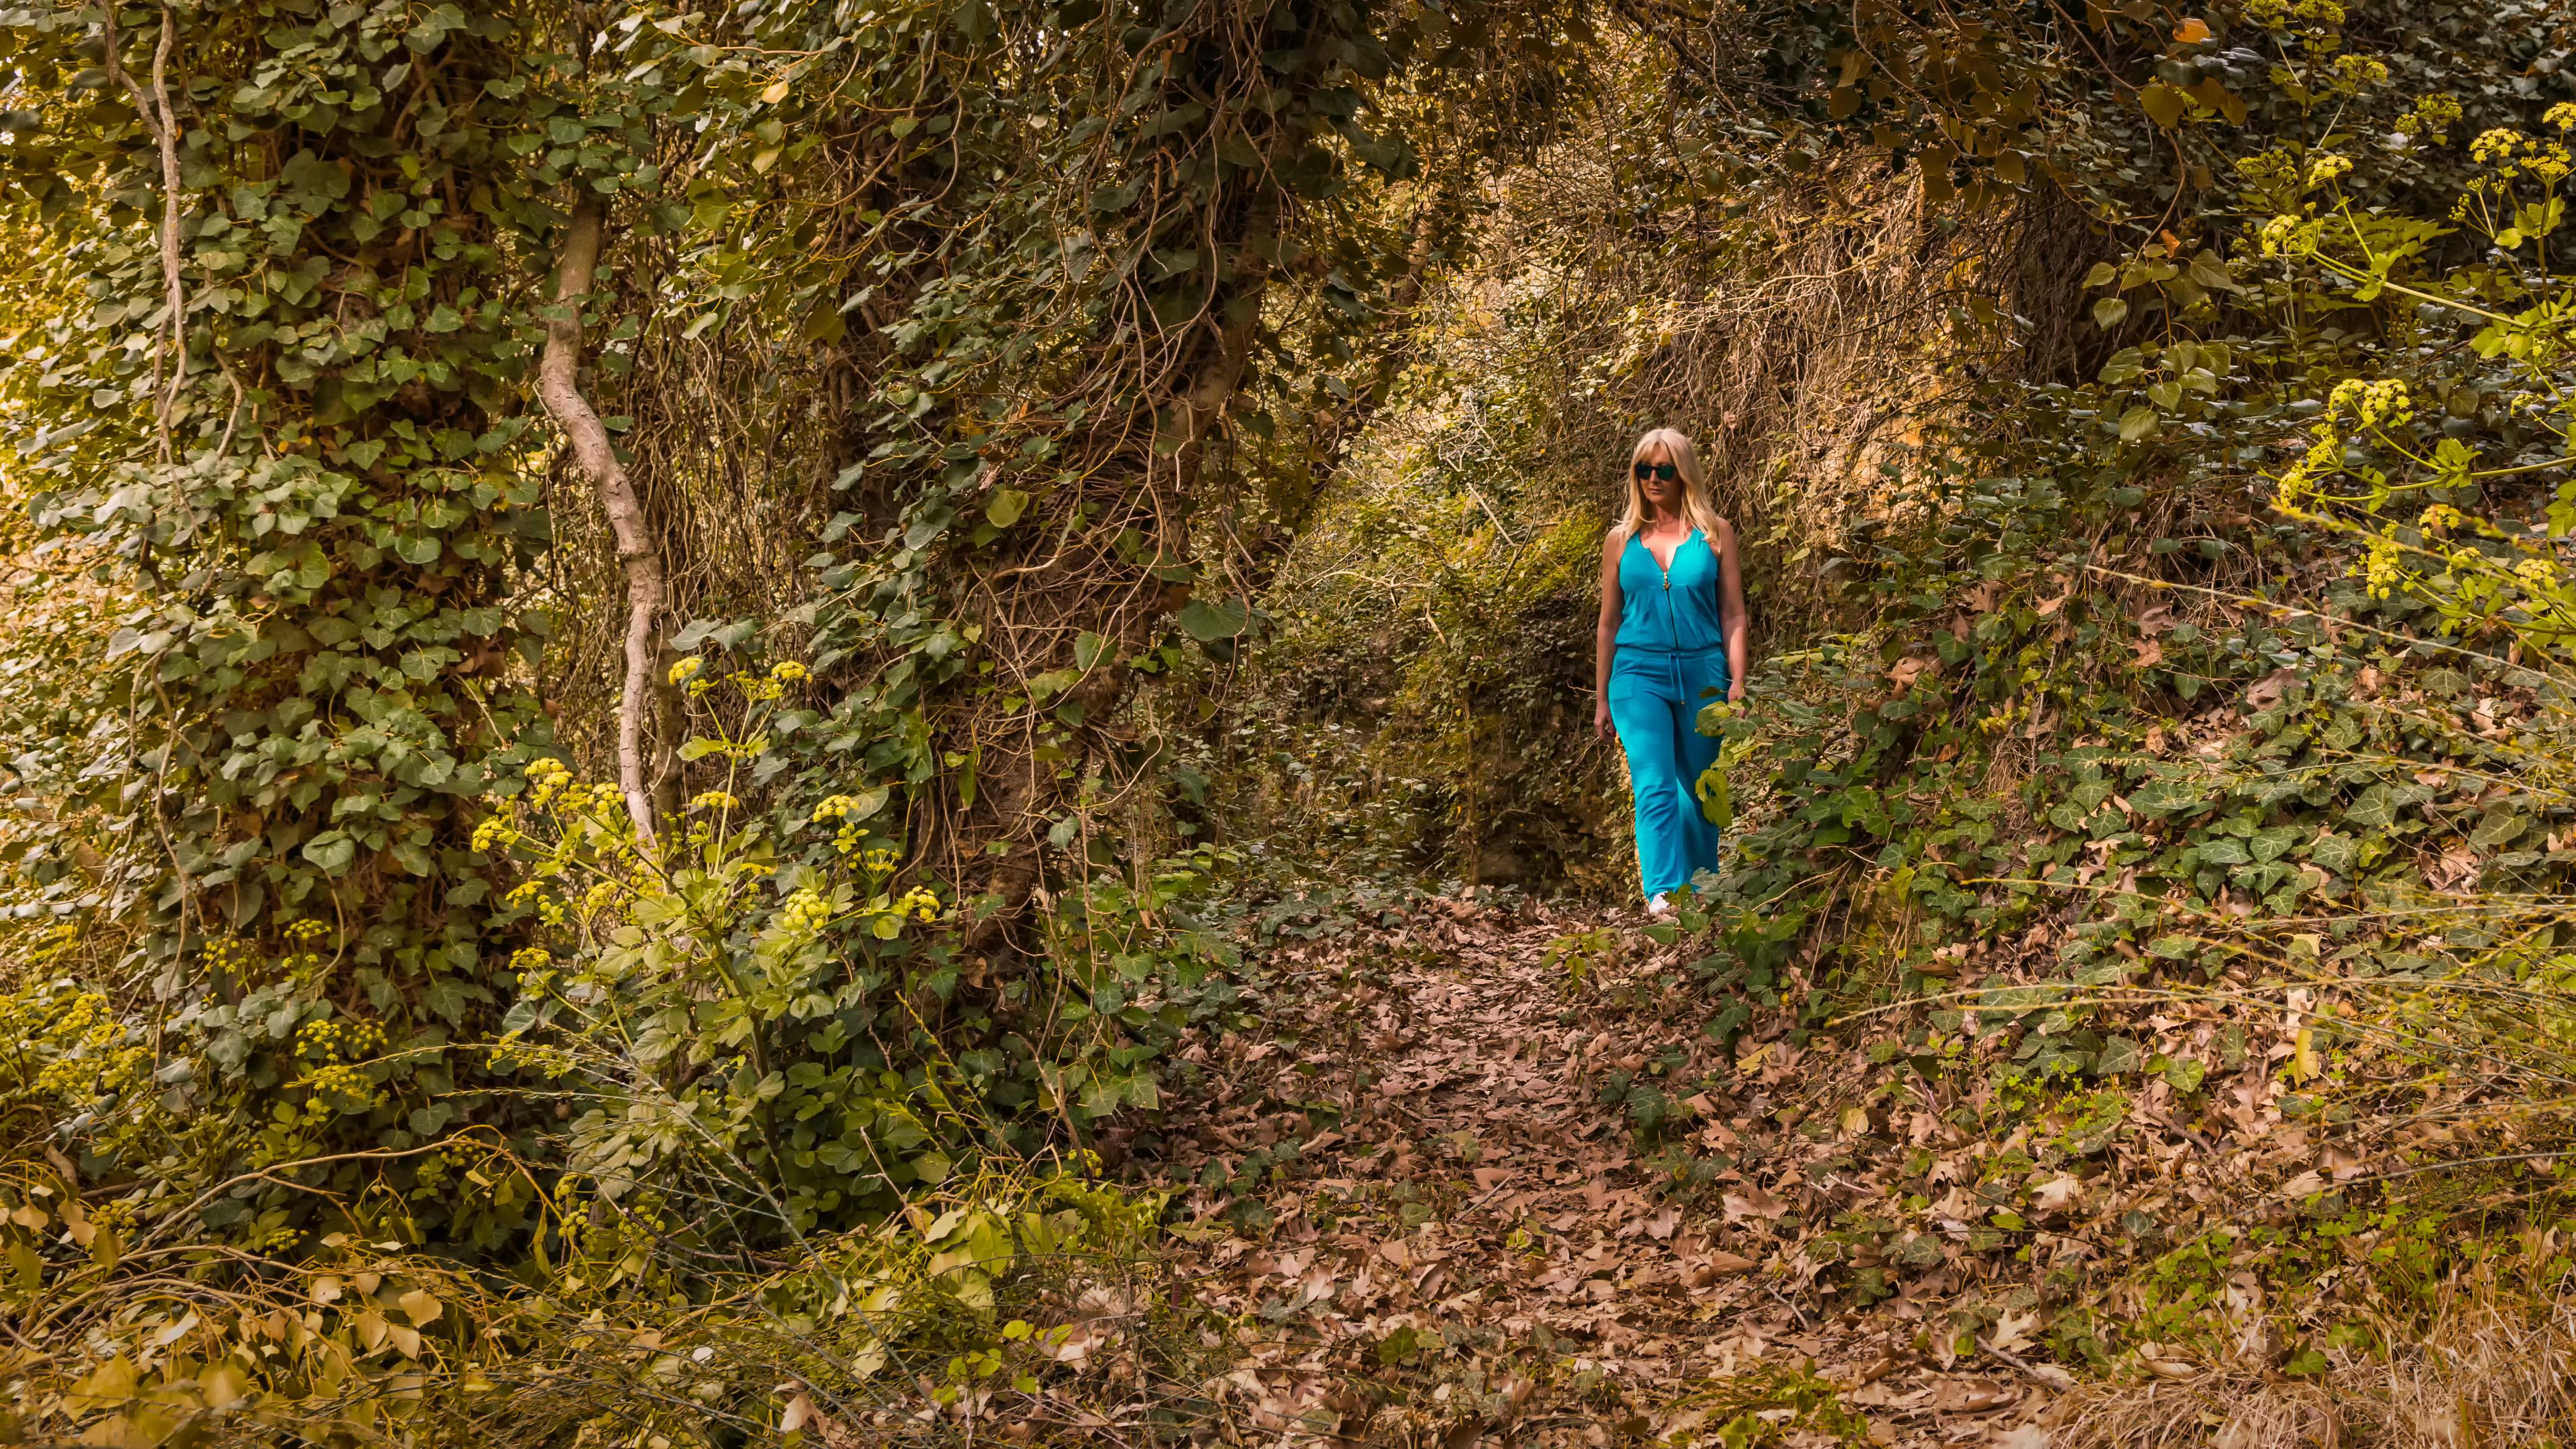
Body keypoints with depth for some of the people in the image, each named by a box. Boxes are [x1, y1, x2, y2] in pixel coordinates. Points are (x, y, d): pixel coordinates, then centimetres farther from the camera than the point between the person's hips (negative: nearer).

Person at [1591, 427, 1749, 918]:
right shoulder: (1621, 540, 8)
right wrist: (1601, 699, 11)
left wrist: (1737, 684, -4)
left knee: (1699, 790, 11)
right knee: (1655, 789, -15)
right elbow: (1609, 622, 12)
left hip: (1702, 675, 1)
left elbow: (1733, 615, 4)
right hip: (1640, 675, 0)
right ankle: (1662, 892, -24)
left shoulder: (1715, 533, 5)